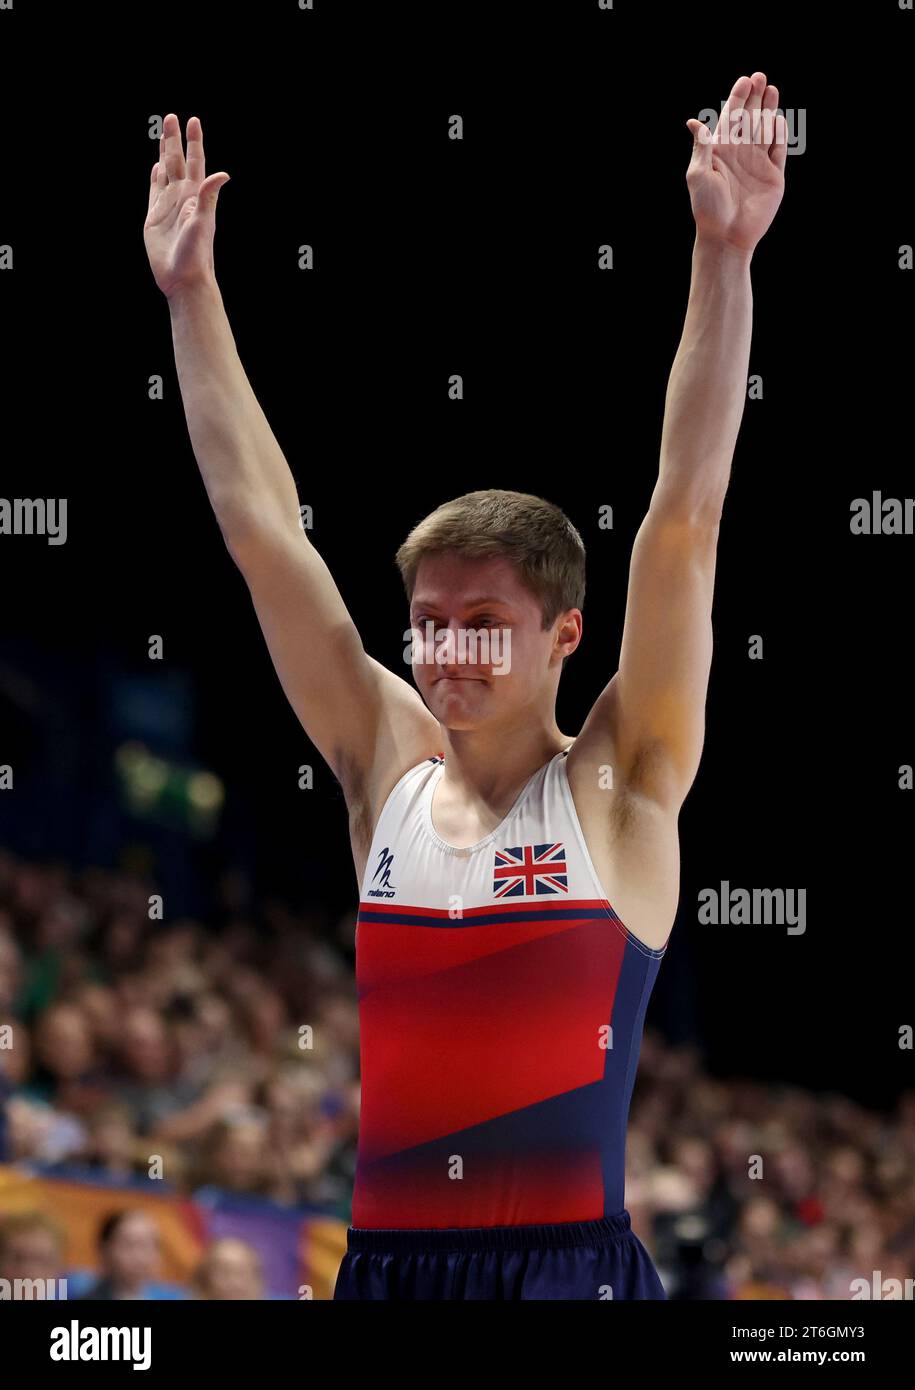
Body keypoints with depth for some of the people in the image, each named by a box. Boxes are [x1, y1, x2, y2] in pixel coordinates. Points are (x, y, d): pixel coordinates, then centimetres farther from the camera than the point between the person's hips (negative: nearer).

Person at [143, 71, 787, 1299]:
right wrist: (190, 293, 12)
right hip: (387, 1258, 4)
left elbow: (684, 522, -6)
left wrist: (724, 259, -13)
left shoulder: (620, 785, 1)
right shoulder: (388, 769, 11)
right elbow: (260, 524, 12)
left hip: (574, 1262, -4)